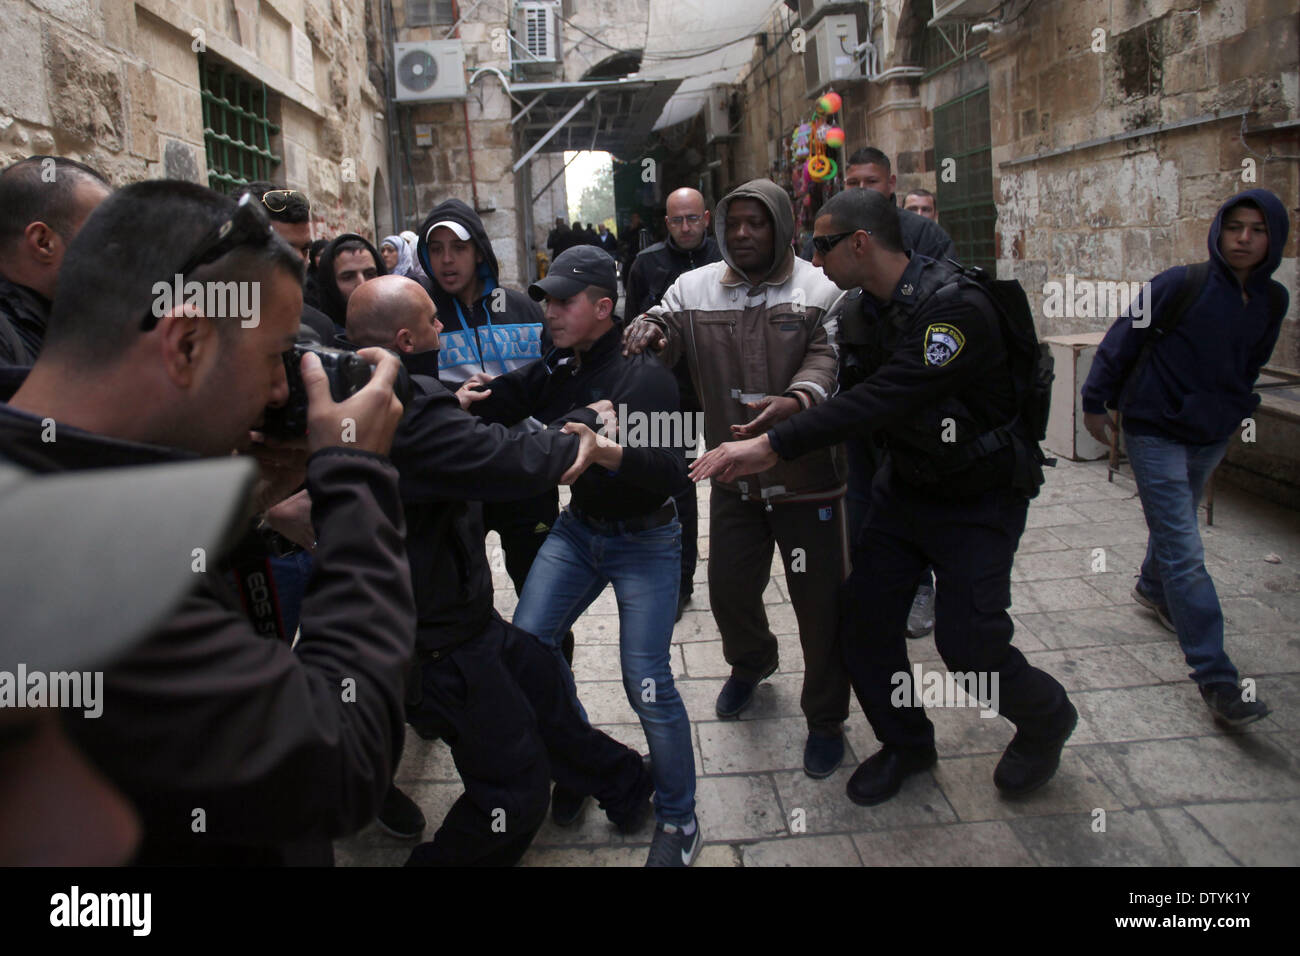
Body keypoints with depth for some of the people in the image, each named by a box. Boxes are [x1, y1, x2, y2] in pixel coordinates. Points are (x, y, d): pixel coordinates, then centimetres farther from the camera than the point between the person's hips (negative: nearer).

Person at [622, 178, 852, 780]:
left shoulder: (819, 291, -6)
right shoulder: (695, 288, 5)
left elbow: (826, 358, -19)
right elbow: (665, 326, -1)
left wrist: (796, 402, -40)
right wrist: (648, 327, -27)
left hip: (807, 476, -3)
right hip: (733, 476, 4)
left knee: (820, 602, 4)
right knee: (729, 588, 16)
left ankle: (826, 718, 26)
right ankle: (751, 664, 50)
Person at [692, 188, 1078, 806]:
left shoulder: (956, 307, -28)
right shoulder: (871, 303, -1)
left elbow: (882, 399, -38)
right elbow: (857, 388, 7)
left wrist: (773, 445, -41)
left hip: (978, 499, -7)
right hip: (904, 487, 7)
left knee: (968, 643, -6)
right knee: (864, 618, 3)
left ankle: (1045, 721, 28)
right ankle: (905, 743, 27)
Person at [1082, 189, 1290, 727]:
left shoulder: (1273, 301, 2)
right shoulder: (1182, 284, -16)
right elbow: (1122, 340, -9)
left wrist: (1238, 409, 20)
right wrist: (1096, 402, -6)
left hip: (1212, 437, 6)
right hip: (1156, 433, -6)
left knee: (1174, 524, 25)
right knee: (1184, 553, -10)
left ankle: (1151, 589, 55)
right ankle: (1216, 680, -8)